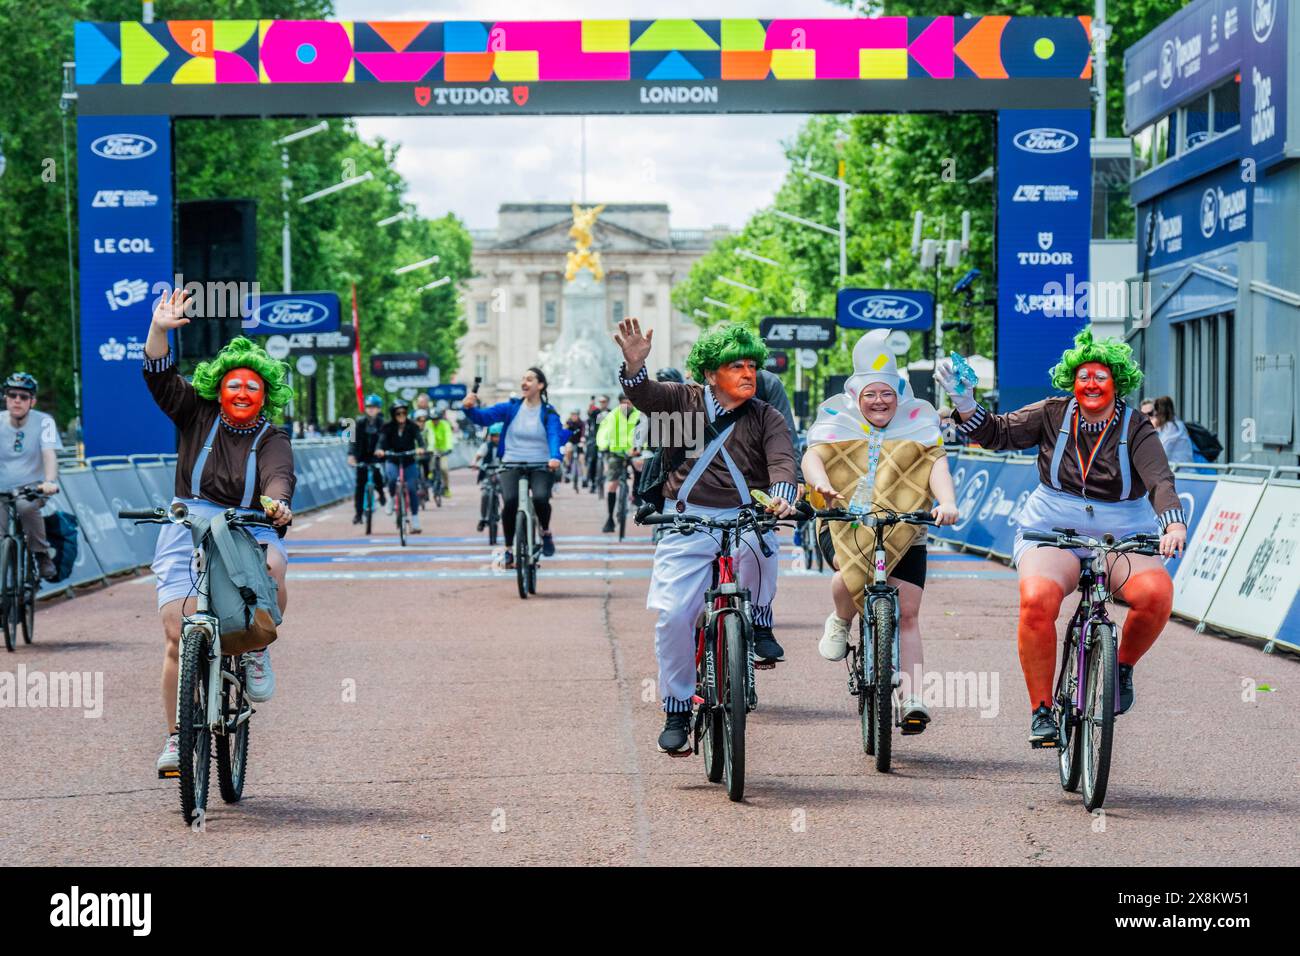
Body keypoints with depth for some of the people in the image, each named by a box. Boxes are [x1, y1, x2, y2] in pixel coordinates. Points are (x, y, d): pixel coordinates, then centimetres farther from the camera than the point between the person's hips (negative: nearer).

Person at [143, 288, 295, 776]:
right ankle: (176, 737, 2)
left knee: (273, 567, -36)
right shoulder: (198, 416, 12)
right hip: (190, 525, 1)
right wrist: (159, 329, -10)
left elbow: (277, 476, -14)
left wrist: (277, 502, -36)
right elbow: (160, 377, 5)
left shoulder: (272, 440, 5)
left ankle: (257, 651, -7)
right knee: (177, 635, -9)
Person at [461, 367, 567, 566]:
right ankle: (508, 550, -6)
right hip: (512, 465, 1)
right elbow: (484, 416, -6)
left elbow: (555, 436, -18)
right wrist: (469, 408, -29)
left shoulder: (549, 413, -1)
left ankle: (546, 532, 5)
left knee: (540, 498, -28)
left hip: (541, 466, -1)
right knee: (510, 501, -24)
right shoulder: (511, 408, 4)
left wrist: (555, 457, -39)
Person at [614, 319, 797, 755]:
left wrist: (781, 497, -28)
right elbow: (644, 396, -7)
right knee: (673, 615, -12)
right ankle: (677, 710, 5)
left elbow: (782, 460, -6)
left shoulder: (766, 418, 9)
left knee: (759, 543, -36)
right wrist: (634, 364, -29)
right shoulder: (685, 401, 9)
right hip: (688, 524, 0)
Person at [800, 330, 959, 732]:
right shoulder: (836, 418, 6)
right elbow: (813, 456, -8)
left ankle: (913, 699, -6)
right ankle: (841, 621, 3)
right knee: (850, 576, -31)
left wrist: (946, 502, -27)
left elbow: (937, 462, -7)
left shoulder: (918, 420, 6)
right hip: (845, 523, -1)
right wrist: (822, 485, -32)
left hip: (904, 533, 1)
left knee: (907, 614, -5)